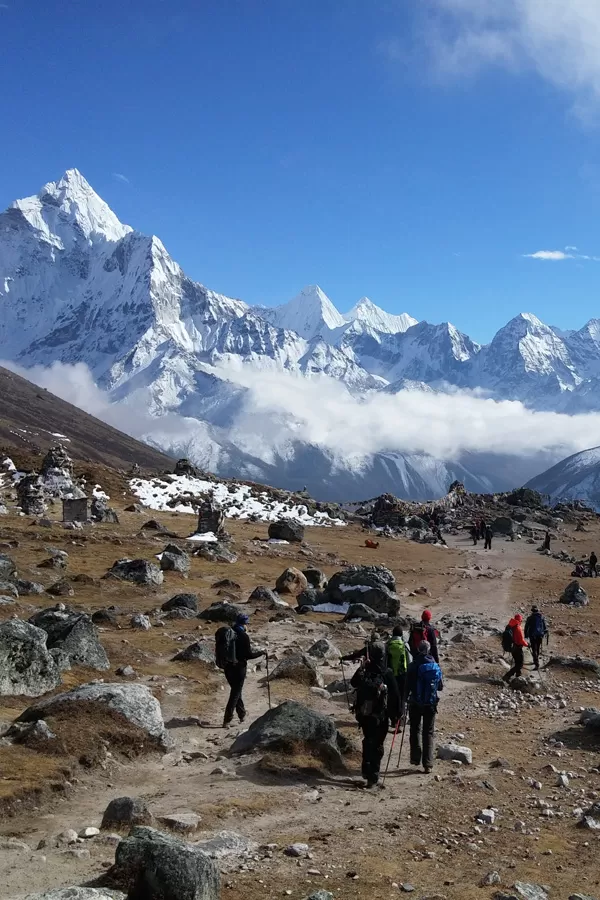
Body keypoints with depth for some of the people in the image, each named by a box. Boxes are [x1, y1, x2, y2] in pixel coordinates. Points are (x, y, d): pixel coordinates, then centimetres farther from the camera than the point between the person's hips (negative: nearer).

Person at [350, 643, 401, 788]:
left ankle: (366, 770, 25)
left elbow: (353, 683, 16)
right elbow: (395, 696, -8)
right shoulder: (387, 673, -12)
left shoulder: (364, 671, -4)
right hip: (381, 716, -3)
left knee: (367, 742, 21)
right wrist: (395, 716, 0)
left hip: (364, 716, 3)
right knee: (377, 746, 6)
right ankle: (373, 777, 5)